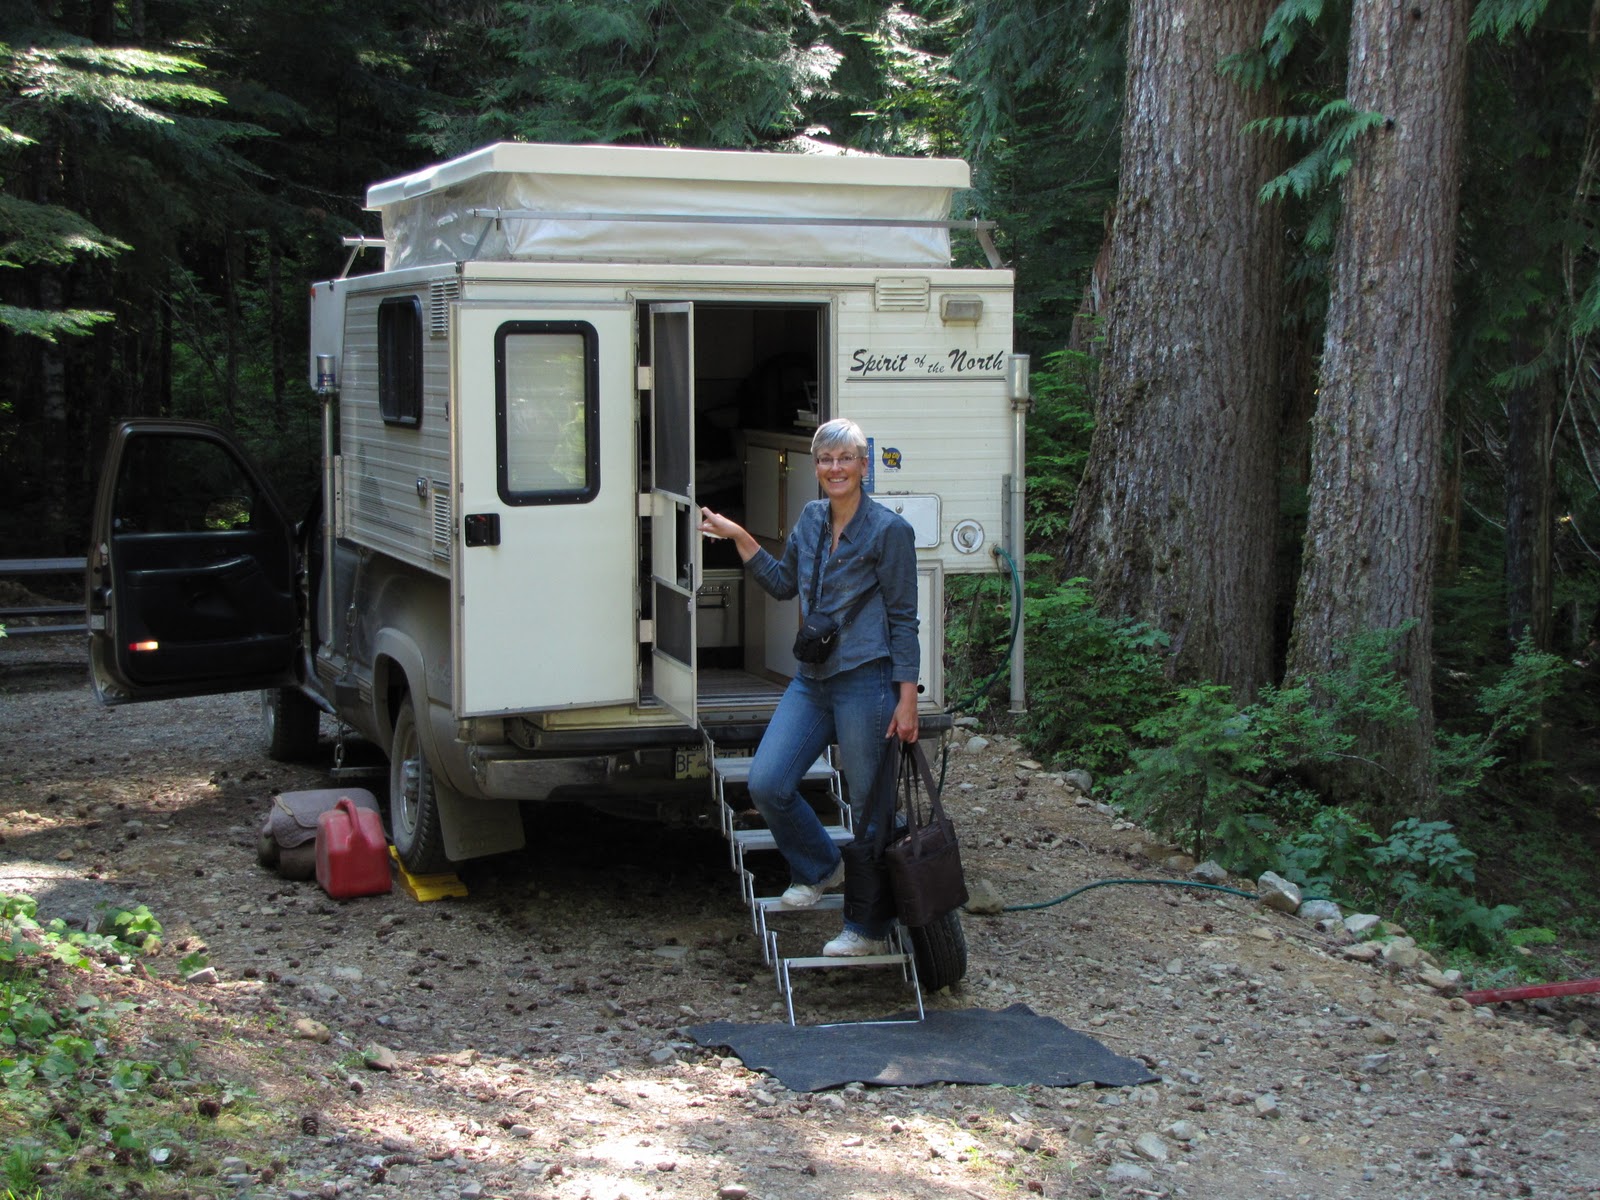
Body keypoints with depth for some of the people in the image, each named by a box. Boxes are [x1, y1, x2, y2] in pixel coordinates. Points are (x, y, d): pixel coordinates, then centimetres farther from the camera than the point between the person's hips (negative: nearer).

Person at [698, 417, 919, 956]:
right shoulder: (811, 519, 12)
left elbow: (902, 619, -7)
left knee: (870, 806, 1)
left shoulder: (888, 530, -7)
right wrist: (739, 538, 13)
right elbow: (783, 584, 23)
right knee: (766, 784, -3)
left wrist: (907, 698, -11)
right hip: (811, 679, 6)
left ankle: (870, 929, 14)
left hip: (864, 682, -6)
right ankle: (821, 868, 23)